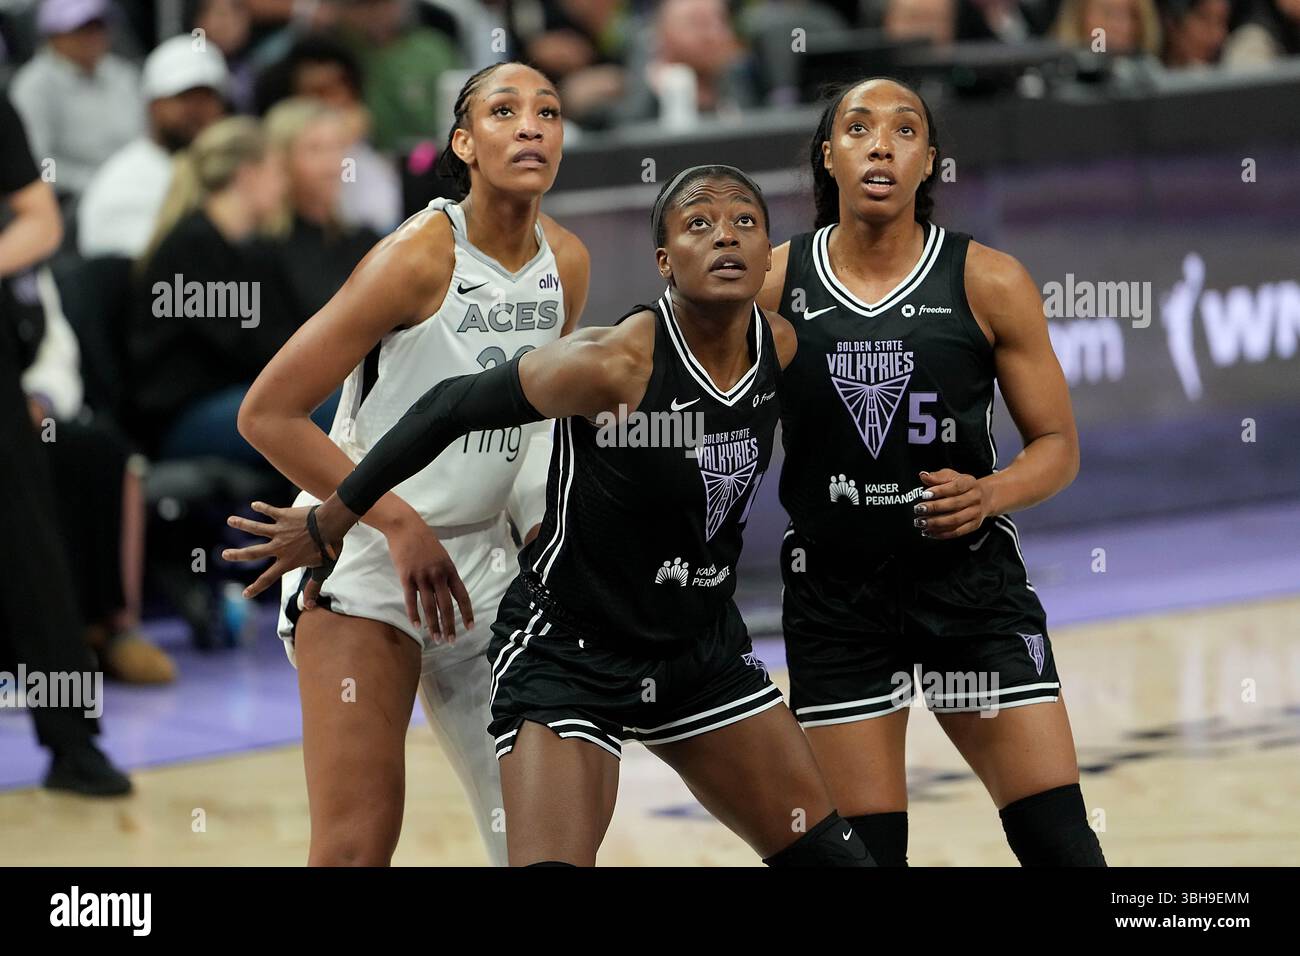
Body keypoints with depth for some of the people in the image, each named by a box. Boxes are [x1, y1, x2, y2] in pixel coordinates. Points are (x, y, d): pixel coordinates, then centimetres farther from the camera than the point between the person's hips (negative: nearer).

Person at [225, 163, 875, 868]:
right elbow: (451, 409, -15)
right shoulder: (613, 362, -26)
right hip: (568, 649, -6)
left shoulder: (779, 348, -7)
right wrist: (326, 529, -7)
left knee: (827, 854, 7)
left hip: (704, 646, 7)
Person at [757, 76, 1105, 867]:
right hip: (834, 589, 1)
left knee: (1058, 840, -5)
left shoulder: (989, 283, -5)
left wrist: (989, 495, -19)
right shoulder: (773, 284, -2)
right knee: (866, 849, 3)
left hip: (971, 579, -1)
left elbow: (1058, 445, 0)